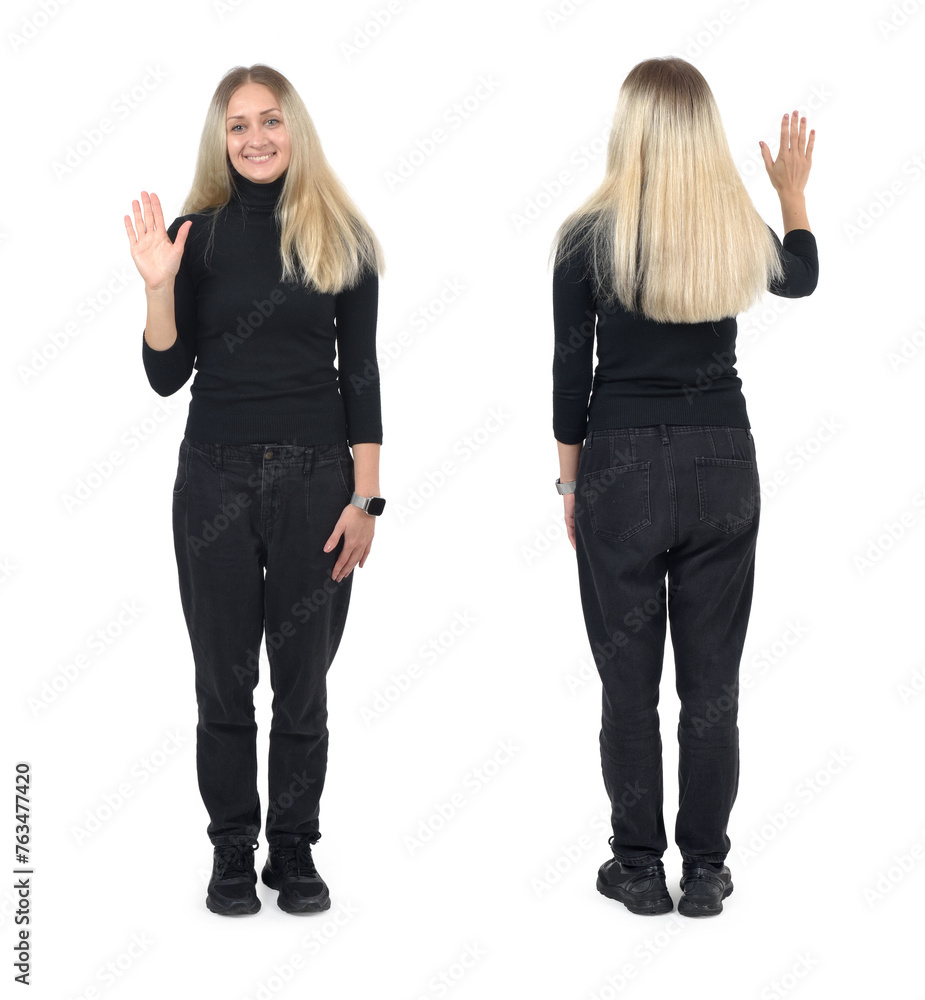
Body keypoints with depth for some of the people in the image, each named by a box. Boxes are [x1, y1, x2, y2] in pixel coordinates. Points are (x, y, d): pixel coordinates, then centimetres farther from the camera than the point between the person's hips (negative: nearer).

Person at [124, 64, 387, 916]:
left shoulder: (342, 239, 3)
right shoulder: (195, 234, 4)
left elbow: (361, 374, 1)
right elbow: (167, 375, 2)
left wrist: (365, 497, -4)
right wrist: (158, 286, -13)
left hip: (316, 476, 0)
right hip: (216, 477, 1)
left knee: (303, 678, 7)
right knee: (224, 678, 6)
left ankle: (294, 850, 21)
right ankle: (233, 852, 20)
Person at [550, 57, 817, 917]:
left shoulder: (589, 235, -9)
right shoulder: (742, 229, -1)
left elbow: (571, 369, -5)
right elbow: (800, 278, 21)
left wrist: (570, 481, 6)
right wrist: (793, 192, 32)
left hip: (621, 466, -2)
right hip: (722, 461, 2)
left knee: (628, 678, 8)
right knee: (712, 678, 10)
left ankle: (639, 870, 17)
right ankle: (705, 871, 18)